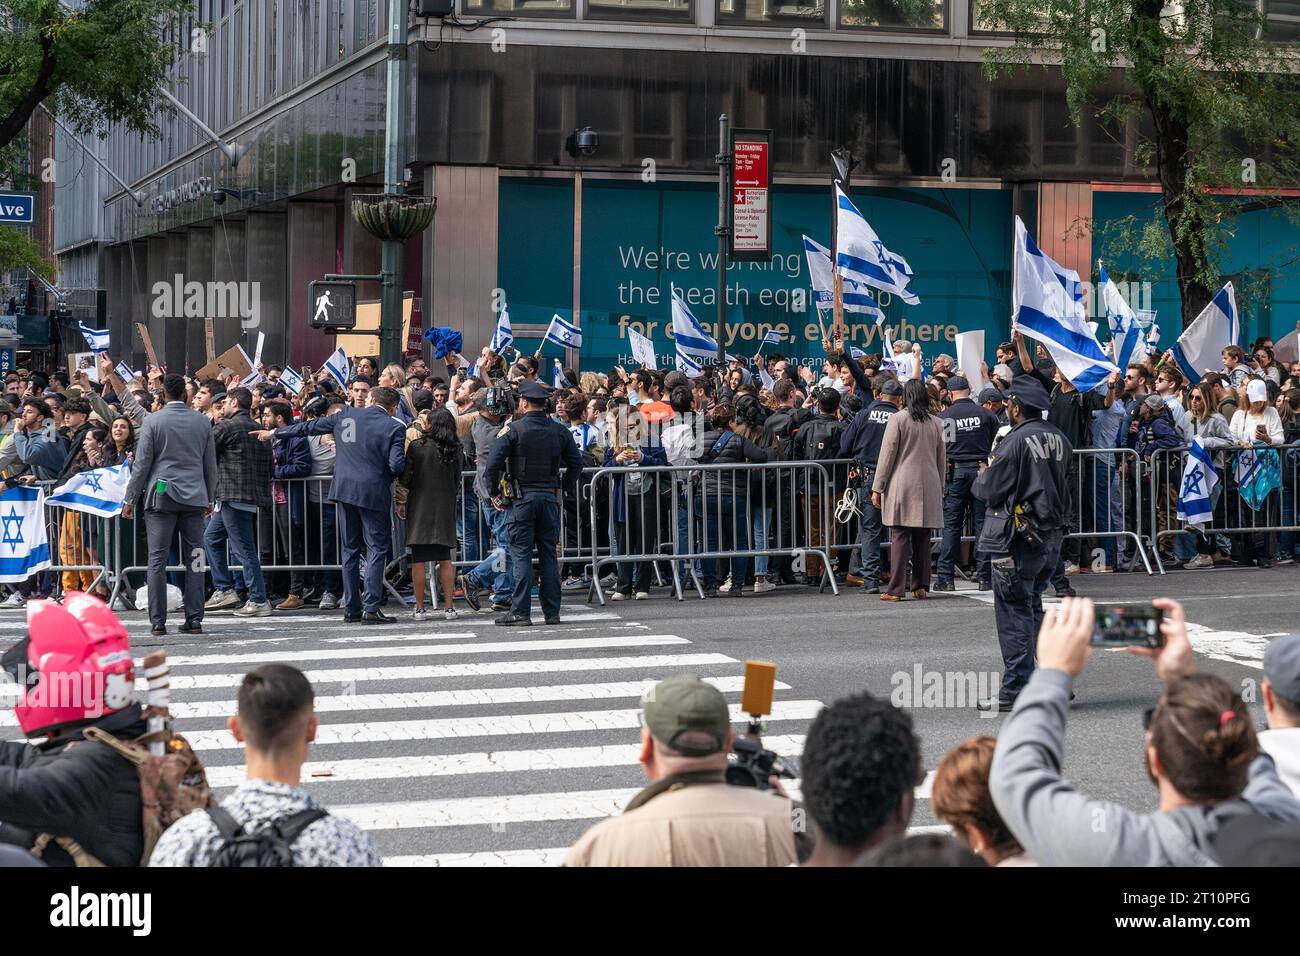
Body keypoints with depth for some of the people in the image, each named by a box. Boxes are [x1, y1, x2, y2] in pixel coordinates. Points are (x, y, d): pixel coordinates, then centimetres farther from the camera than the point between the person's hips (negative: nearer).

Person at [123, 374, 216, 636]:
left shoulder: (153, 421, -4)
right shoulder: (202, 421, 5)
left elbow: (142, 464, -3)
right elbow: (211, 464, 11)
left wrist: (130, 499, 4)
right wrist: (210, 498, 21)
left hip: (161, 496, -2)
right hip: (194, 497, 2)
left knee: (157, 560, 0)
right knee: (194, 560, 5)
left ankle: (158, 621, -2)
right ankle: (194, 620, 4)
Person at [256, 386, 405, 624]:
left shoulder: (345, 415, 6)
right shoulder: (394, 428, -6)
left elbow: (310, 426, 14)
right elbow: (397, 465, -14)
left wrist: (274, 432, 26)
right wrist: (392, 474, 11)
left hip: (345, 489, 4)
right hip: (374, 492, -4)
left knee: (350, 549, 11)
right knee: (377, 548, -1)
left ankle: (351, 608, 13)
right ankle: (371, 608, -10)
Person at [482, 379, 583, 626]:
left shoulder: (513, 430, -6)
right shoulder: (559, 431, 5)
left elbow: (493, 462, -11)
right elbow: (576, 464, 9)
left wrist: (493, 492, -1)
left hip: (522, 497, -3)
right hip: (550, 498, 3)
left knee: (521, 554, -2)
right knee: (549, 554, 8)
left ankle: (520, 612, -4)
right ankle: (552, 611, 8)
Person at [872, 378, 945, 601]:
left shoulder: (898, 419, -5)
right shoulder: (935, 422, 9)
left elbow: (887, 455, -5)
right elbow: (942, 459, 14)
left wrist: (877, 488, -1)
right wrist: (940, 489, 23)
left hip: (901, 486, -4)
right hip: (929, 488, 4)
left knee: (900, 537, -5)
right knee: (922, 539, 10)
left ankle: (896, 589, -9)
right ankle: (920, 586, 11)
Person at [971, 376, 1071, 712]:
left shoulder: (1016, 441, -16)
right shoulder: (1059, 439, 7)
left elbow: (988, 488, -14)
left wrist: (983, 475, 8)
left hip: (1018, 539, -8)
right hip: (1052, 537, 8)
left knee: (1014, 614, -1)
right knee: (1033, 610, 19)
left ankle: (1015, 692, 1)